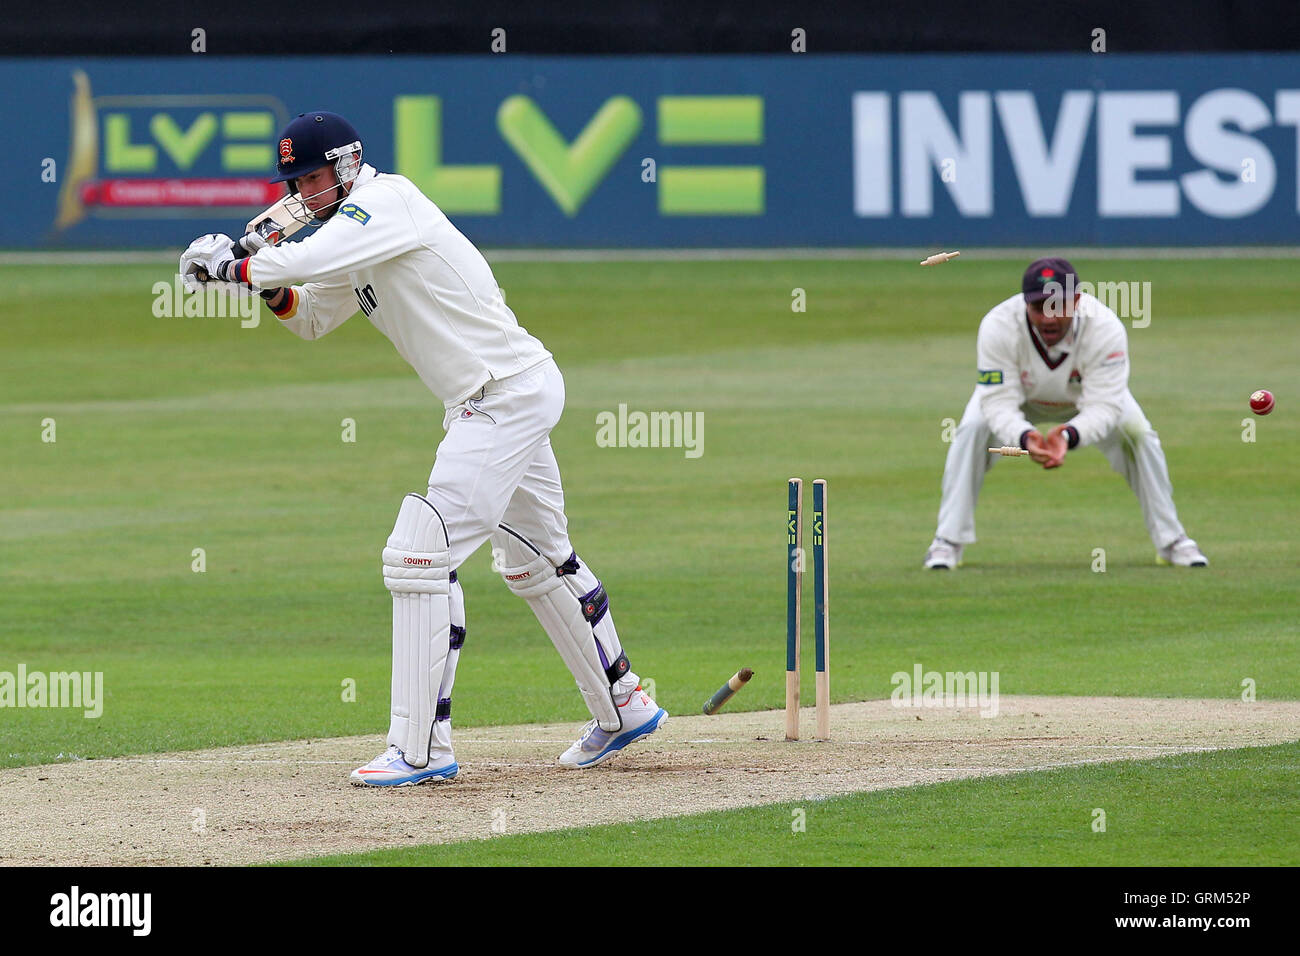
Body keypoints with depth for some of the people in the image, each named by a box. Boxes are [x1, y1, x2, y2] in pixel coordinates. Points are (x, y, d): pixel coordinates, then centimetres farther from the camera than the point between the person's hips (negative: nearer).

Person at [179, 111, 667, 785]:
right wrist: (269, 284, 2)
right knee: (535, 560, 23)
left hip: (508, 392, -11)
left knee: (421, 554, -16)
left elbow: (312, 260, -29)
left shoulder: (388, 200, -15)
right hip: (493, 401, 11)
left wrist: (233, 265, -15)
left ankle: (421, 747, -15)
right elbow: (312, 318, 22)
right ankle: (624, 709, 37)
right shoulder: (352, 233, 15)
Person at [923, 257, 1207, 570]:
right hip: (1022, 398, 0)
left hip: (1084, 400, 0)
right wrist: (1025, 437, -61)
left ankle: (1170, 541, -1)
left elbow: (1103, 406, -40)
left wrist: (1069, 436, -62)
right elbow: (999, 403, -39)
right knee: (972, 430, -25)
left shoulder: (1105, 328, -38)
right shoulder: (998, 327, -38)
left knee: (1138, 435, -19)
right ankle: (948, 543, -14)